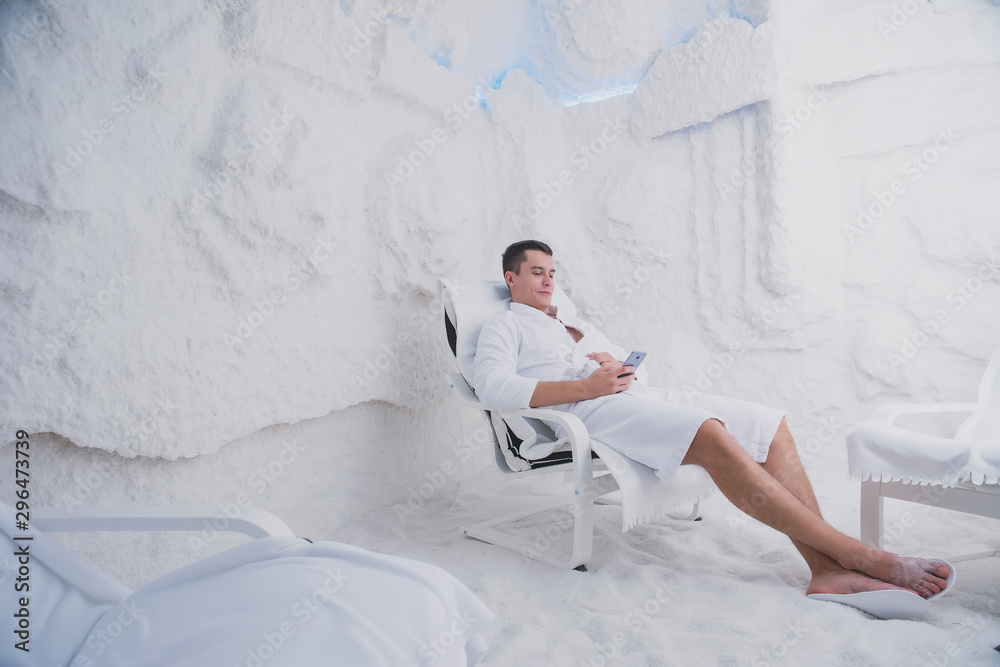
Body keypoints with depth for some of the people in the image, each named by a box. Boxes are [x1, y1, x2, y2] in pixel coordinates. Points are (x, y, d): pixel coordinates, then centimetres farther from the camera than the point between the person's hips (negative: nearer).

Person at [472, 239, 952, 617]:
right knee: (712, 436, -32)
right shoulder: (503, 327, 11)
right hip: (588, 412, -8)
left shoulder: (575, 323, 34)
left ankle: (827, 570, -20)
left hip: (639, 398, 8)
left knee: (768, 424, -9)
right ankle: (860, 555, -26)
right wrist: (586, 386, -16)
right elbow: (493, 389, -10)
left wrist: (618, 363, 0)